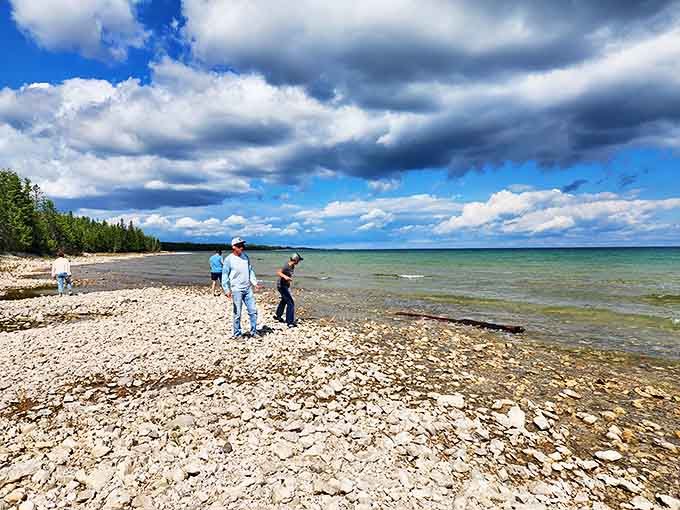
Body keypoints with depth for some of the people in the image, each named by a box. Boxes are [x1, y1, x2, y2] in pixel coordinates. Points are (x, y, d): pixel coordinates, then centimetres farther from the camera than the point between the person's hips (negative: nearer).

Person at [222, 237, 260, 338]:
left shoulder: (245, 257, 9)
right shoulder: (229, 259, -6)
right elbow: (225, 276, -5)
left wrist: (255, 282, 7)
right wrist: (227, 290, -11)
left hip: (248, 288, 5)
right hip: (236, 290, -5)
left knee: (253, 310, 6)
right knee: (237, 313, 1)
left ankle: (253, 331, 19)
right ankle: (237, 334, 15)